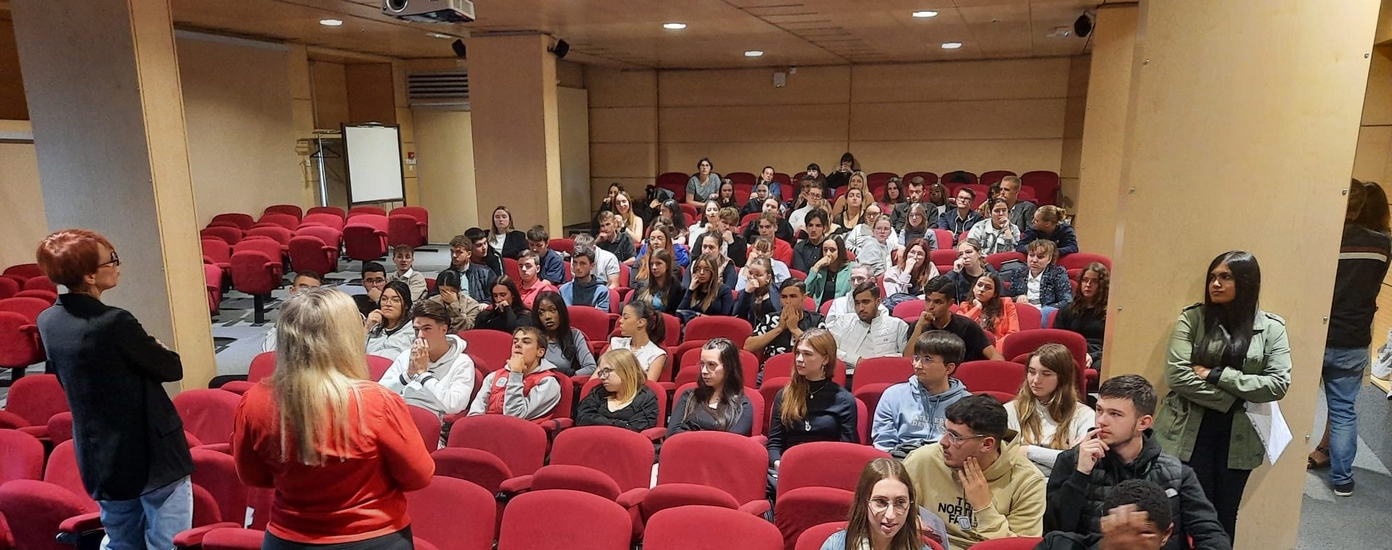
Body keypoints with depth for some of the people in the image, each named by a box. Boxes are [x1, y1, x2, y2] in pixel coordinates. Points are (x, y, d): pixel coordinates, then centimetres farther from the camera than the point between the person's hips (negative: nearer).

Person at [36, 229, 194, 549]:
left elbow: (61, 375, 14)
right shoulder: (114, 322, -24)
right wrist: (154, 349, 7)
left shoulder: (47, 322, 0)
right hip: (151, 453, -8)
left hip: (98, 457, 8)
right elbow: (172, 369, -13)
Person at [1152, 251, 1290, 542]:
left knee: (1224, 516, 14)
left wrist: (1215, 375, -15)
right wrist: (1231, 400, -14)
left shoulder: (1271, 327, 2)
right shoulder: (1192, 318, -3)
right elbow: (1177, 375, -12)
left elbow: (1279, 384, -9)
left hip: (1238, 437, 2)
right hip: (1190, 433, -2)